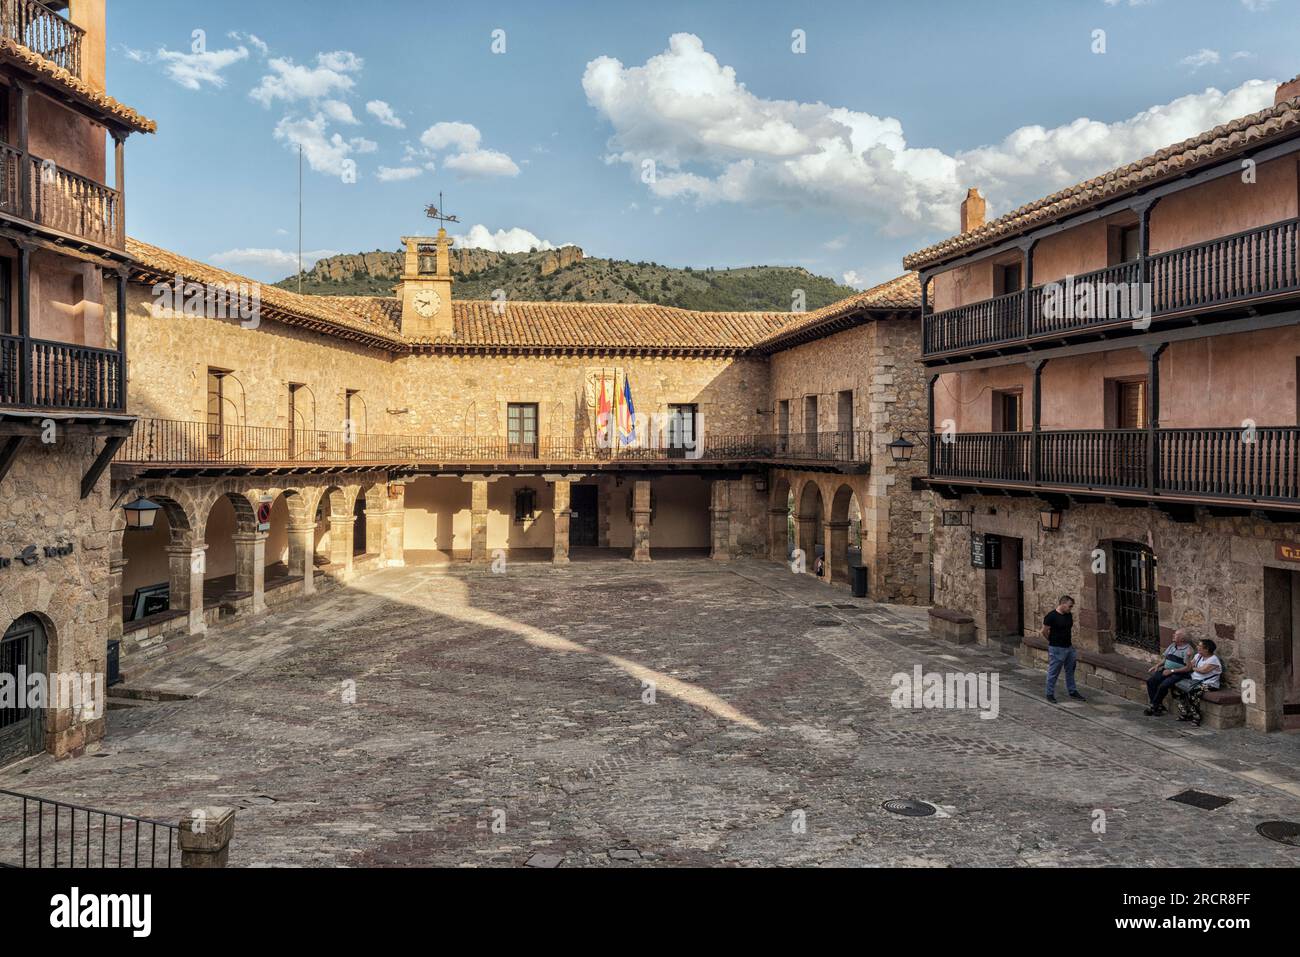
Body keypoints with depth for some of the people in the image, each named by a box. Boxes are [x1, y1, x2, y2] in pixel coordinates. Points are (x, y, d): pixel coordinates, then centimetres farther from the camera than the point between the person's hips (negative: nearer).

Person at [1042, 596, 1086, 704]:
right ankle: (1050, 694, 11)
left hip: (1069, 647, 7)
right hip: (1056, 649, -7)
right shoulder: (1051, 616, -17)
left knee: (1070, 671, 16)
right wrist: (1053, 641, 3)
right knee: (1053, 673, 1)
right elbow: (1044, 631, -10)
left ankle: (1072, 692, 29)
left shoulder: (1069, 615, 5)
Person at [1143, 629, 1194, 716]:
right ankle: (1158, 705, -9)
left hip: (1178, 673, -8)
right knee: (1150, 680, -15)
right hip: (1166, 670, 8)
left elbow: (1188, 668, -15)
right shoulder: (1172, 646, 14)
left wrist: (1171, 671, -16)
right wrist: (1158, 665, 6)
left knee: (1163, 685, -29)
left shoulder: (1188, 650, -10)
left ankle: (1153, 706, -11)